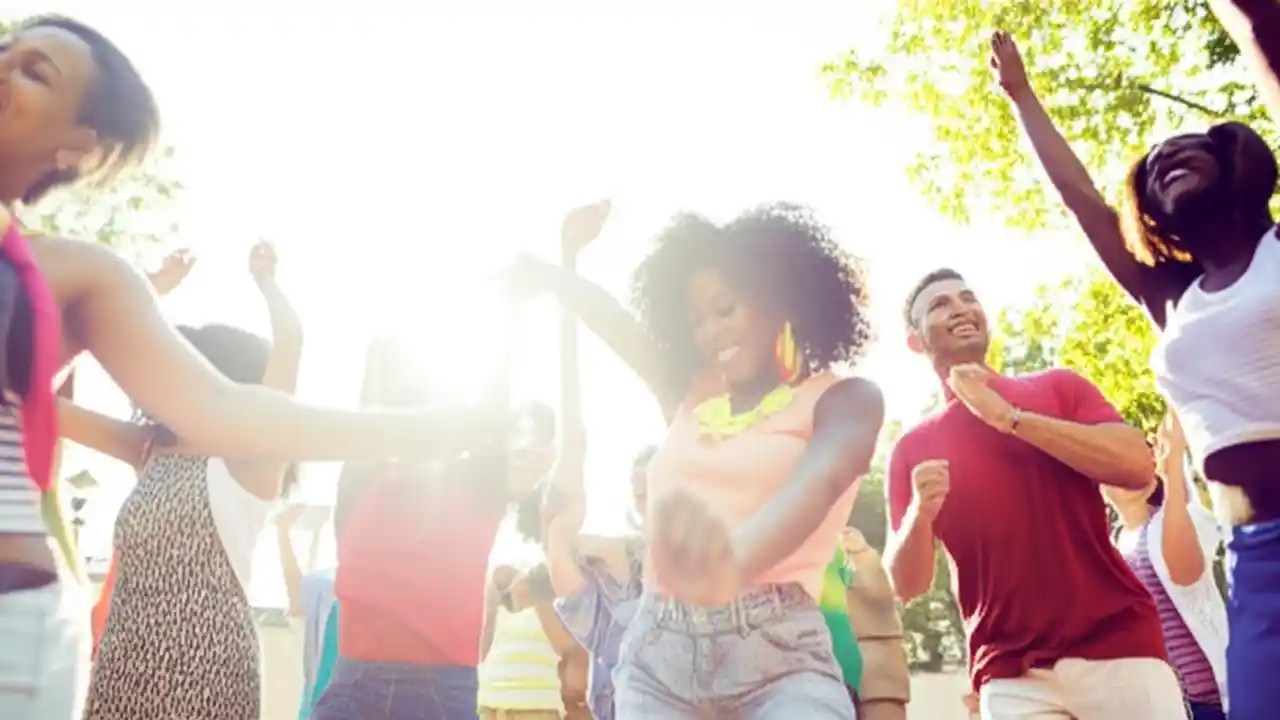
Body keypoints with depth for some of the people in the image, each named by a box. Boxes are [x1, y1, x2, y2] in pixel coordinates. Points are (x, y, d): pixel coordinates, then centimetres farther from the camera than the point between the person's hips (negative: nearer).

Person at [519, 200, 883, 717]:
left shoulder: (843, 398, 3)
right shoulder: (692, 397, 18)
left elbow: (818, 481, -19)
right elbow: (605, 315, 29)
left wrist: (736, 558, -39)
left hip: (777, 653, -4)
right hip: (656, 653, 5)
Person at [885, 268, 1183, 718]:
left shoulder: (1059, 388, 9)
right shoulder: (913, 448, 8)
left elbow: (1137, 466, -9)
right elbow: (907, 585, 4)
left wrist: (1009, 418, -11)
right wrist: (920, 514, -17)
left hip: (1118, 646, 0)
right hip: (1011, 673, 0)